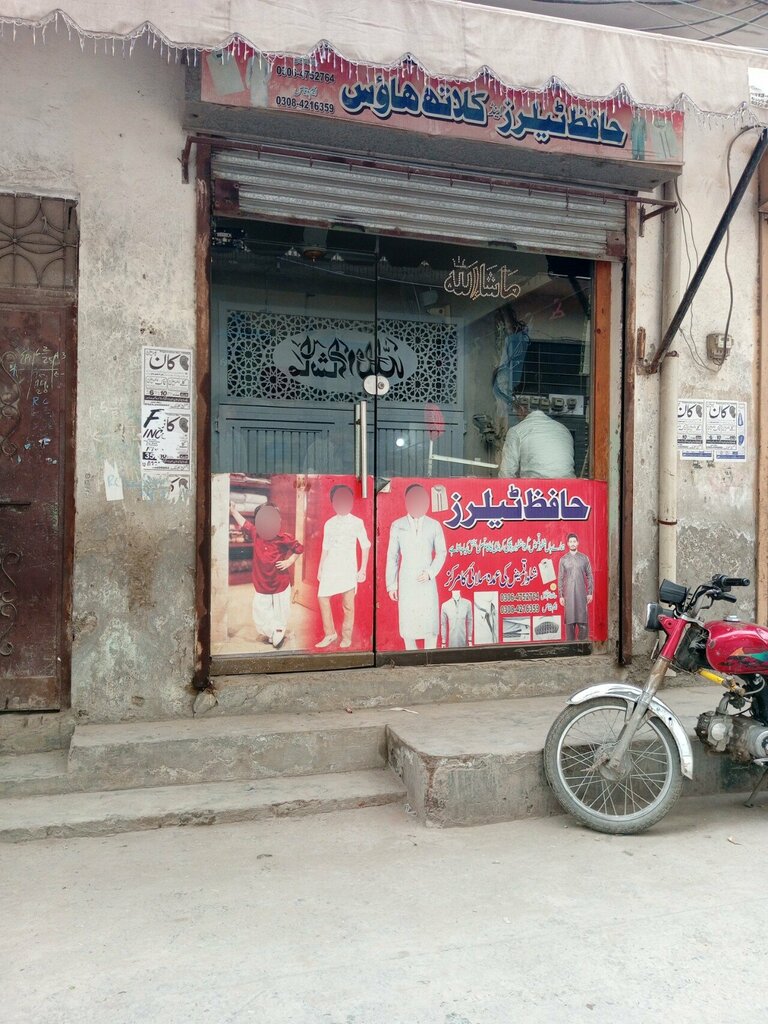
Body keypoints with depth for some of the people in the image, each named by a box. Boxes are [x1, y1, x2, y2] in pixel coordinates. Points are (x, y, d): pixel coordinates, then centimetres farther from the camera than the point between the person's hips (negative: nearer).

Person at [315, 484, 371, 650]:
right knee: (322, 598, -2)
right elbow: (325, 548, 15)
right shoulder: (329, 524, 10)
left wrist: (363, 569, -4)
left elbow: (365, 546, 2)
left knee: (348, 605, -1)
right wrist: (320, 569, 12)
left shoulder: (357, 522, 0)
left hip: (348, 568, -3)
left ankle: (346, 637, 12)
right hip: (330, 568, 3)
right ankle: (330, 633, 12)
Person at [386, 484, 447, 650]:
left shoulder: (434, 525, 1)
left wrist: (430, 573, -9)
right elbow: (392, 556, 3)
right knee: (407, 623, 3)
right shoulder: (397, 525, 1)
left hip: (427, 581, 0)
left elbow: (441, 552, 6)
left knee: (430, 622, -2)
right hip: (406, 582, 0)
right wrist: (391, 584, 2)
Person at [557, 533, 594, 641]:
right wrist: (561, 595, 1)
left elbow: (589, 576, 7)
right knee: (569, 620, 1)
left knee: (583, 619, -2)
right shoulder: (563, 559, 6)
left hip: (582, 593, 0)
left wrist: (590, 592, 1)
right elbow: (560, 578, 6)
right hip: (568, 594, 0)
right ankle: (570, 642, 7)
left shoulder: (584, 558, 7)